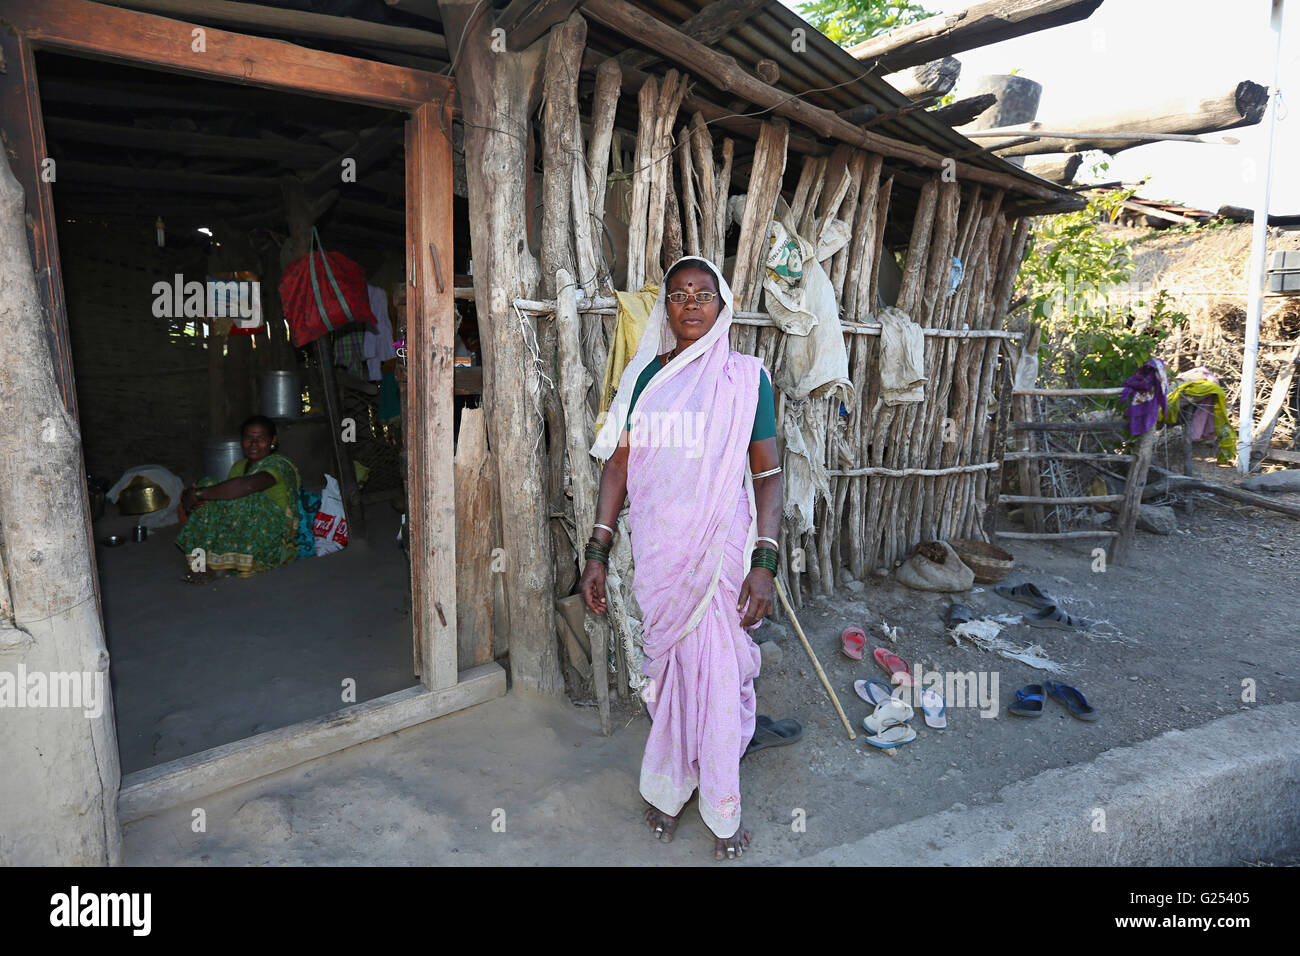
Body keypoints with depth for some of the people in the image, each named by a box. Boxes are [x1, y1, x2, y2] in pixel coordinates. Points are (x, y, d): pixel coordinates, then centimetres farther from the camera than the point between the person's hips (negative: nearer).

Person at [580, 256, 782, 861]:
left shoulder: (745, 377, -2)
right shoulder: (643, 375, 4)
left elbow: (767, 473, -3)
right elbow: (619, 463, 5)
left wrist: (764, 562, -11)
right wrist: (596, 552, 0)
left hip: (720, 548, -2)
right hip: (656, 549, 2)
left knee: (718, 674, 4)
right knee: (665, 667, 13)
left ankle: (722, 810, 24)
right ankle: (667, 788, 35)